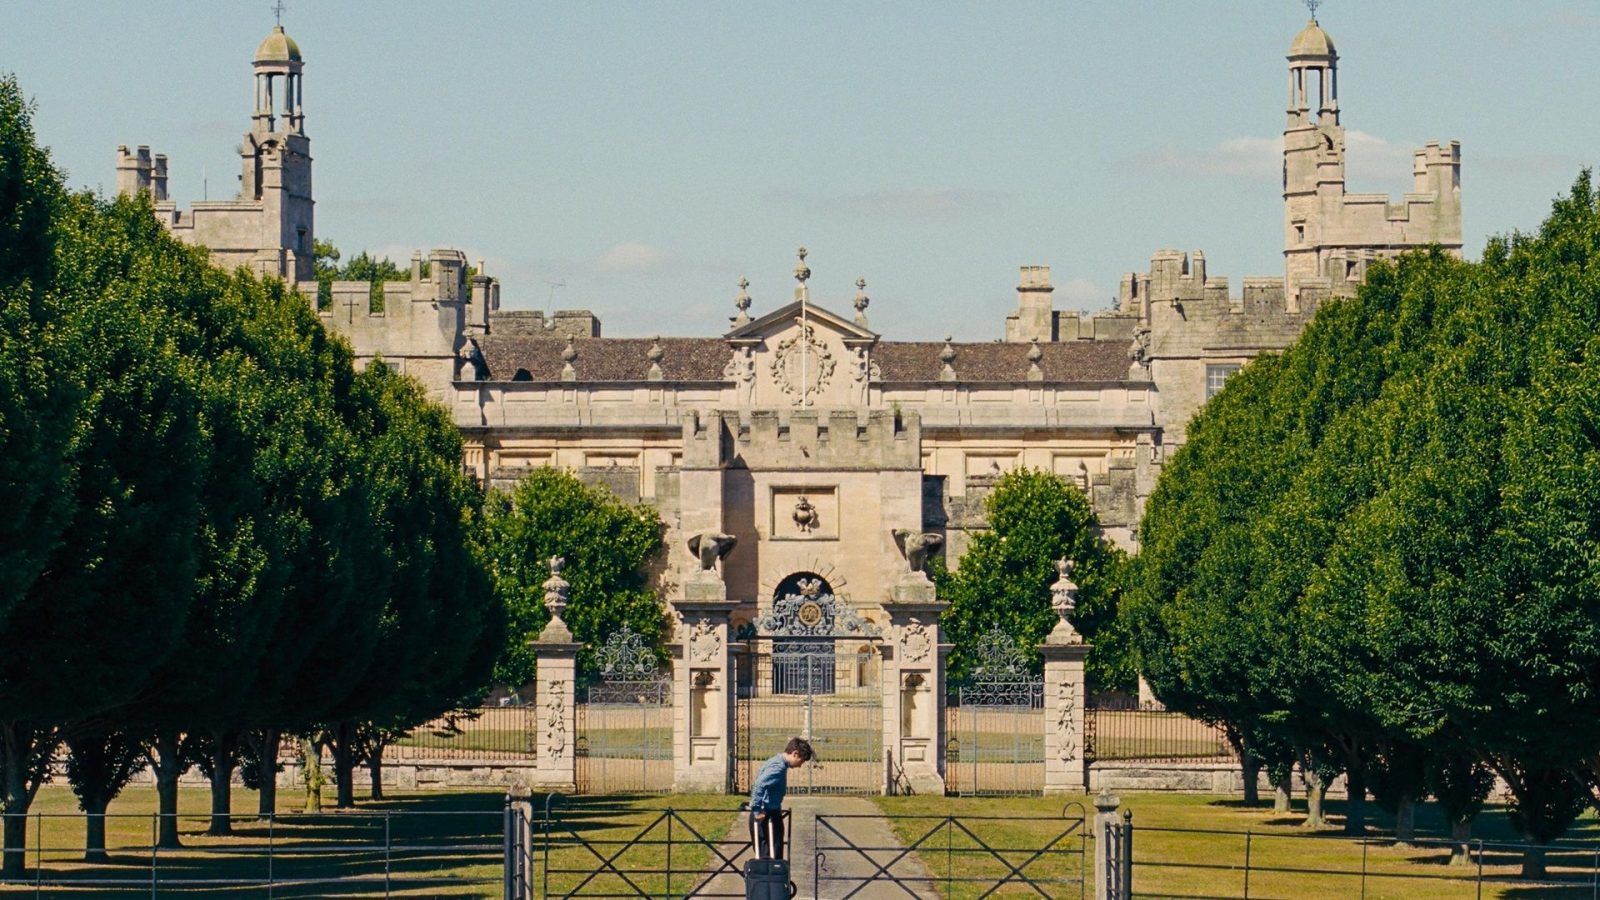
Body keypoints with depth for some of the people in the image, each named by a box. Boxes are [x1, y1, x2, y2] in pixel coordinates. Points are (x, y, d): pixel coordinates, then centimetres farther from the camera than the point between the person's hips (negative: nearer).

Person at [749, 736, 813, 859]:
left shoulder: (776, 763, 15)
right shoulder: (779, 767, -16)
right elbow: (759, 786, -30)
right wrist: (757, 811, -26)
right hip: (766, 817, -10)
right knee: (771, 858, -9)